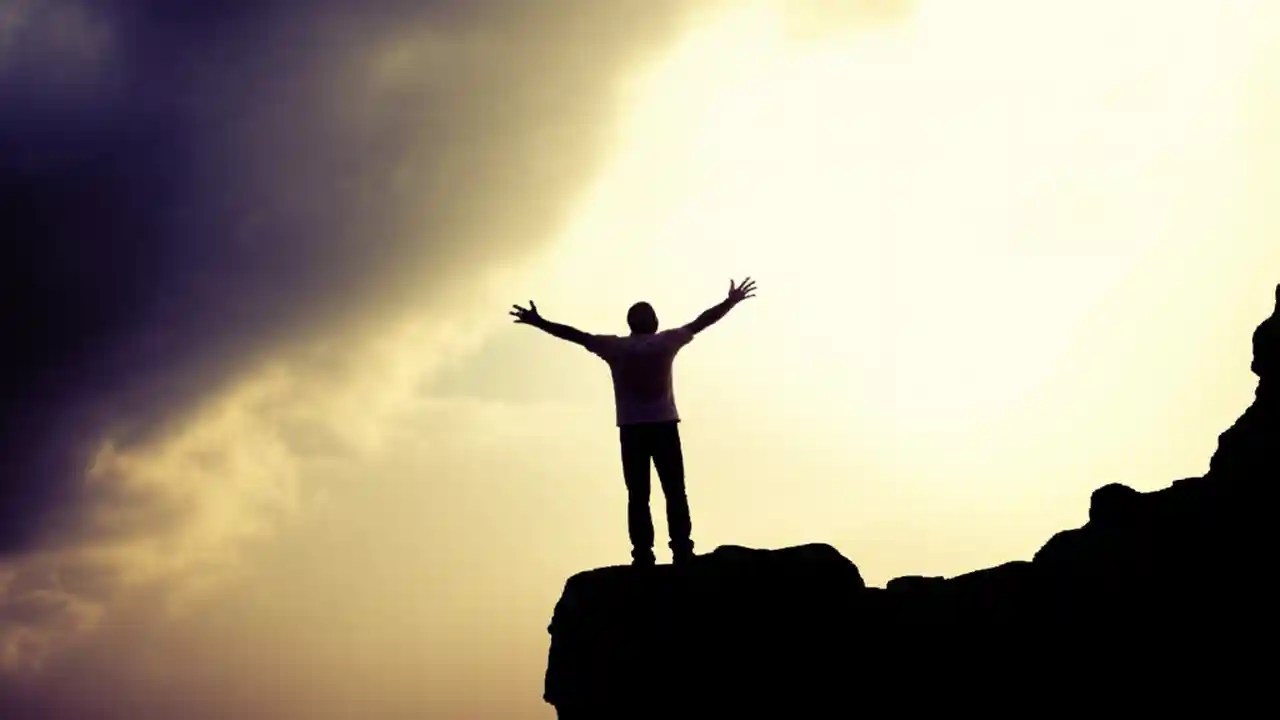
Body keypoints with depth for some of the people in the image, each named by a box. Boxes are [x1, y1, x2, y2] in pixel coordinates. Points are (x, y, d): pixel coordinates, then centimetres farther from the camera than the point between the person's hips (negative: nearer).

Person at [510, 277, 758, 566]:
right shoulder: (666, 341, 5)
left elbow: (575, 334, 7)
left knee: (638, 496, -2)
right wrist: (732, 301, 24)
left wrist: (538, 322, 16)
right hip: (665, 426, 0)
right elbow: (700, 322, 13)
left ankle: (643, 556, -10)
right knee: (675, 493, 1)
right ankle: (682, 552, -8)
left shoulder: (615, 347, 4)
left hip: (632, 429, 0)